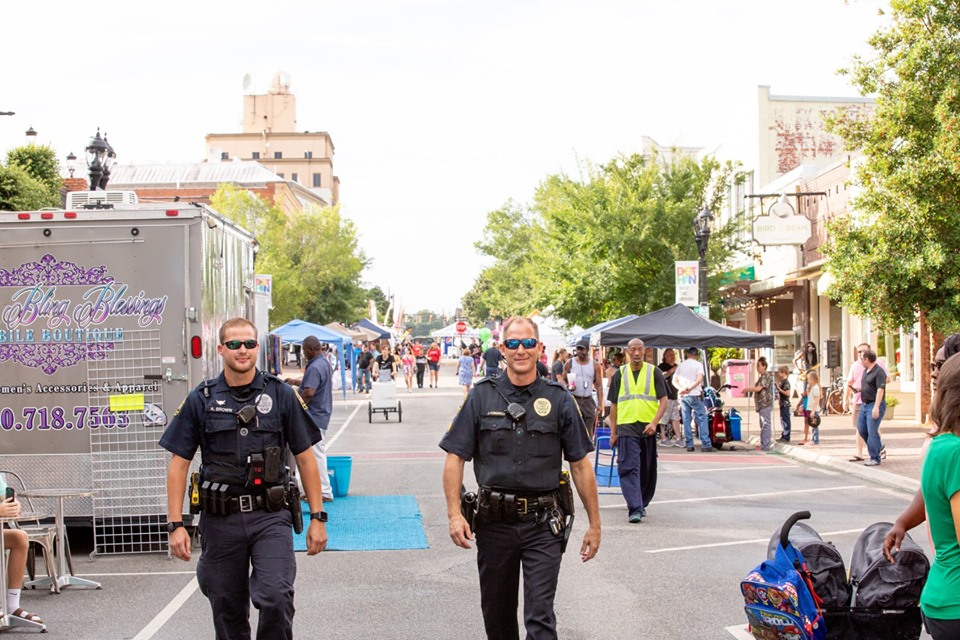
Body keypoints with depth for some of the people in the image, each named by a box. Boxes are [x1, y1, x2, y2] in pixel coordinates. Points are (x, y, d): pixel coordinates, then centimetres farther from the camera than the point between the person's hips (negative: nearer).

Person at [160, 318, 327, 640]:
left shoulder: (281, 395, 3)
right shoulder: (200, 400, 4)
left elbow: (305, 458, 6)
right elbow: (178, 464, 4)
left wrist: (317, 517, 2)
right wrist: (175, 525, -4)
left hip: (270, 517, -1)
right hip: (221, 520, 1)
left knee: (276, 597, -19)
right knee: (228, 611, 9)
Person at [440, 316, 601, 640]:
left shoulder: (558, 400, 2)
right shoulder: (482, 397, 3)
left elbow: (580, 464, 4)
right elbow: (455, 457, 0)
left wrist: (594, 524, 3)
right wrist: (454, 514, -11)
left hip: (543, 524, -1)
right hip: (494, 523, 2)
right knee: (497, 613, 14)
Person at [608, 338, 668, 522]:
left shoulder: (654, 372, 5)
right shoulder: (620, 374, 8)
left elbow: (663, 400, 0)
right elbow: (613, 404, 11)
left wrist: (654, 423, -14)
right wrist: (613, 432, 6)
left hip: (648, 427, 1)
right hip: (626, 427, -1)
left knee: (648, 469, 9)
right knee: (629, 468, -12)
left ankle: (642, 503, 26)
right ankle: (635, 509, -16)